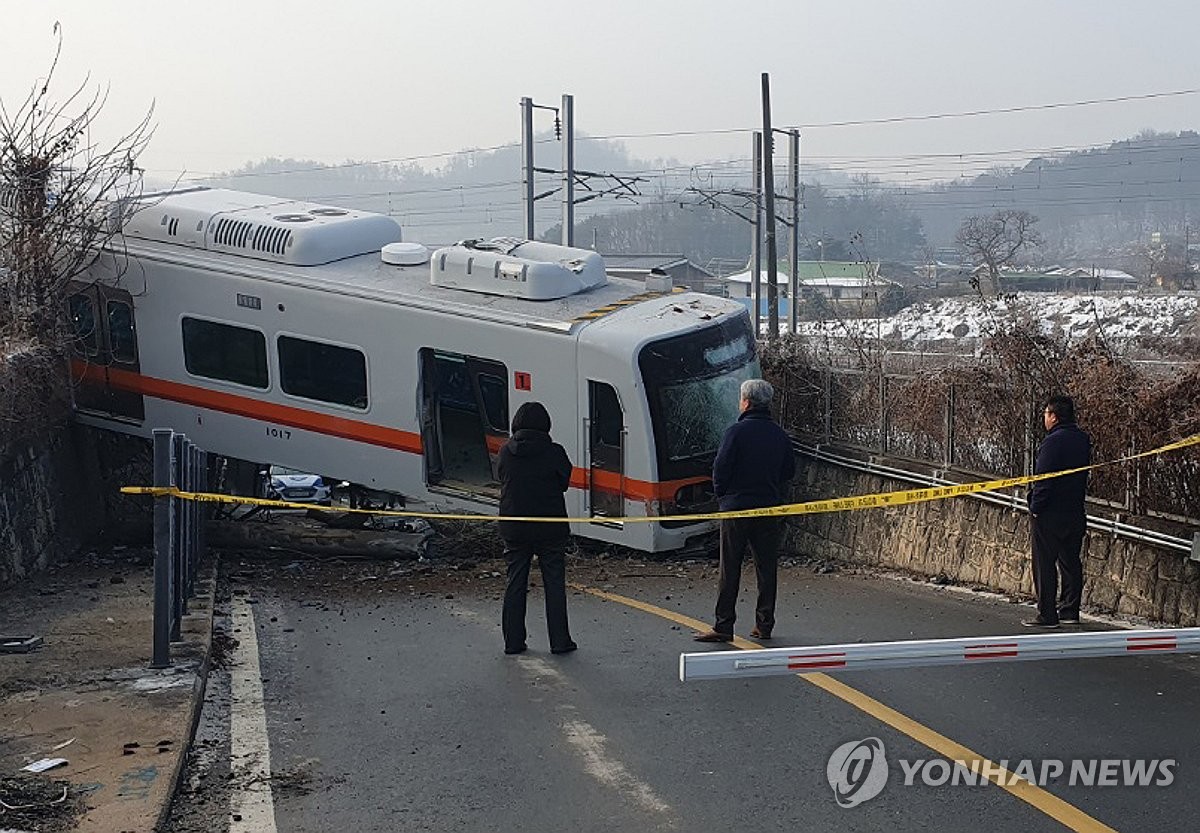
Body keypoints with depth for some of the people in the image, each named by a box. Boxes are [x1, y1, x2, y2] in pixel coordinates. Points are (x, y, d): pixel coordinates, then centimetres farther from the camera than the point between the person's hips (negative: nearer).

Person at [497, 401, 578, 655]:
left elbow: (502, 480, 7)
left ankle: (513, 641, 14)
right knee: (555, 584, 6)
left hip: (513, 528, 3)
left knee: (515, 584, 12)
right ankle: (560, 641, 8)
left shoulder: (505, 452, -3)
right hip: (550, 528, -2)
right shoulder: (554, 453, -11)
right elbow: (564, 483, 0)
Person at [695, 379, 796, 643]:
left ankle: (723, 627, 0)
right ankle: (764, 625, 13)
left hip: (736, 508, -4)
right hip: (770, 509, 5)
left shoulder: (736, 431, -11)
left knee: (730, 569, 0)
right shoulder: (780, 435, 6)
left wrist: (722, 497, 3)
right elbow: (789, 471, 11)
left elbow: (720, 469, -12)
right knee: (767, 568, 10)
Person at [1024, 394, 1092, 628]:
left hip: (1049, 513, -8)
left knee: (1045, 564, -1)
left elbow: (1044, 478, -18)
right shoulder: (1083, 440, 7)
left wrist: (1035, 508, -13)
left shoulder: (1053, 441, -18)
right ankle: (1070, 611, 19)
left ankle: (1047, 615, 0)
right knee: (1070, 561, 14)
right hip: (1075, 512, 8)